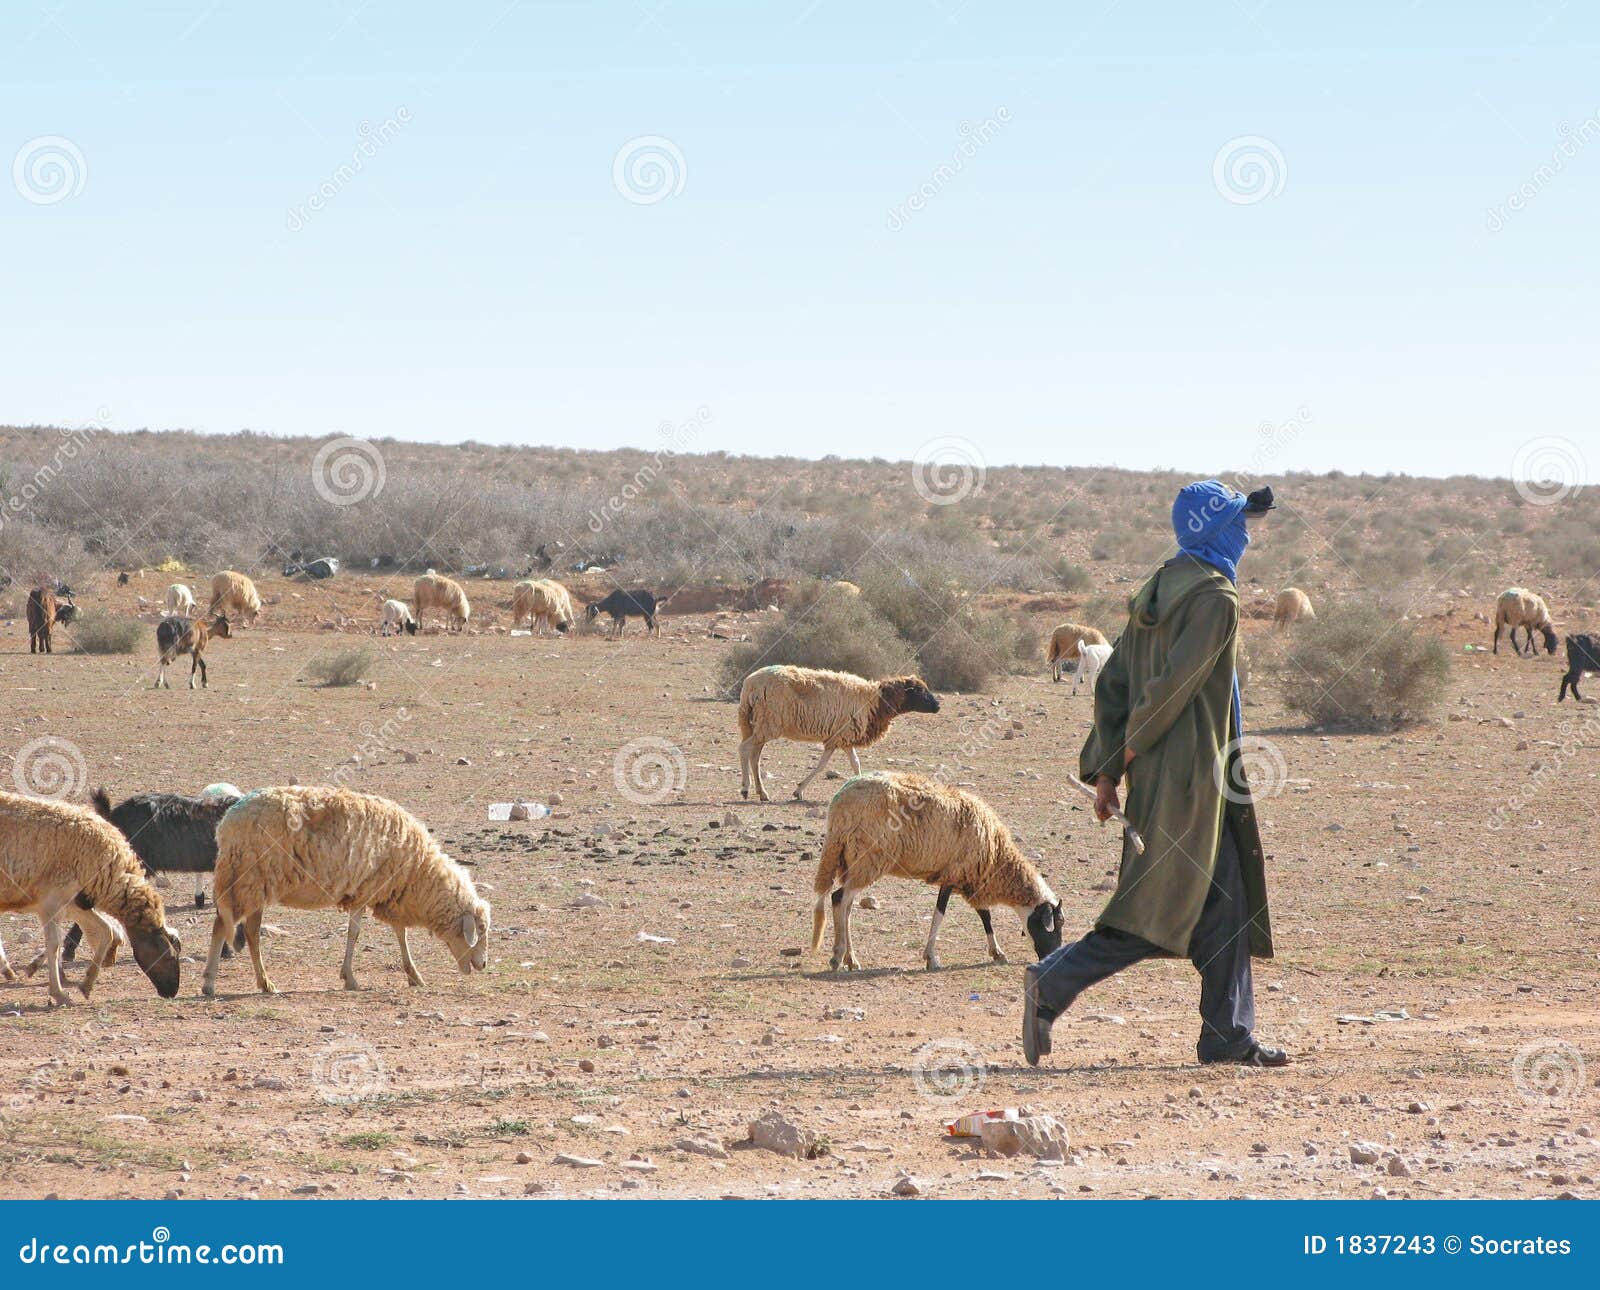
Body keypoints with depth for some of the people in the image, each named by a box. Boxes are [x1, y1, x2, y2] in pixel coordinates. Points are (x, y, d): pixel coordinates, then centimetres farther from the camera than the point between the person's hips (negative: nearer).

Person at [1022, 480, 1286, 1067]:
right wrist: (1135, 745, -7)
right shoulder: (1216, 597, -13)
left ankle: (1229, 1036, 12)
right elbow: (1175, 682, -21)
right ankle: (1053, 983, -6)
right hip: (1189, 776, -9)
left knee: (1225, 904, 11)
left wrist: (1105, 768, 11)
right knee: (1161, 910, -5)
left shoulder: (1158, 590, 14)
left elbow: (1113, 682, 12)